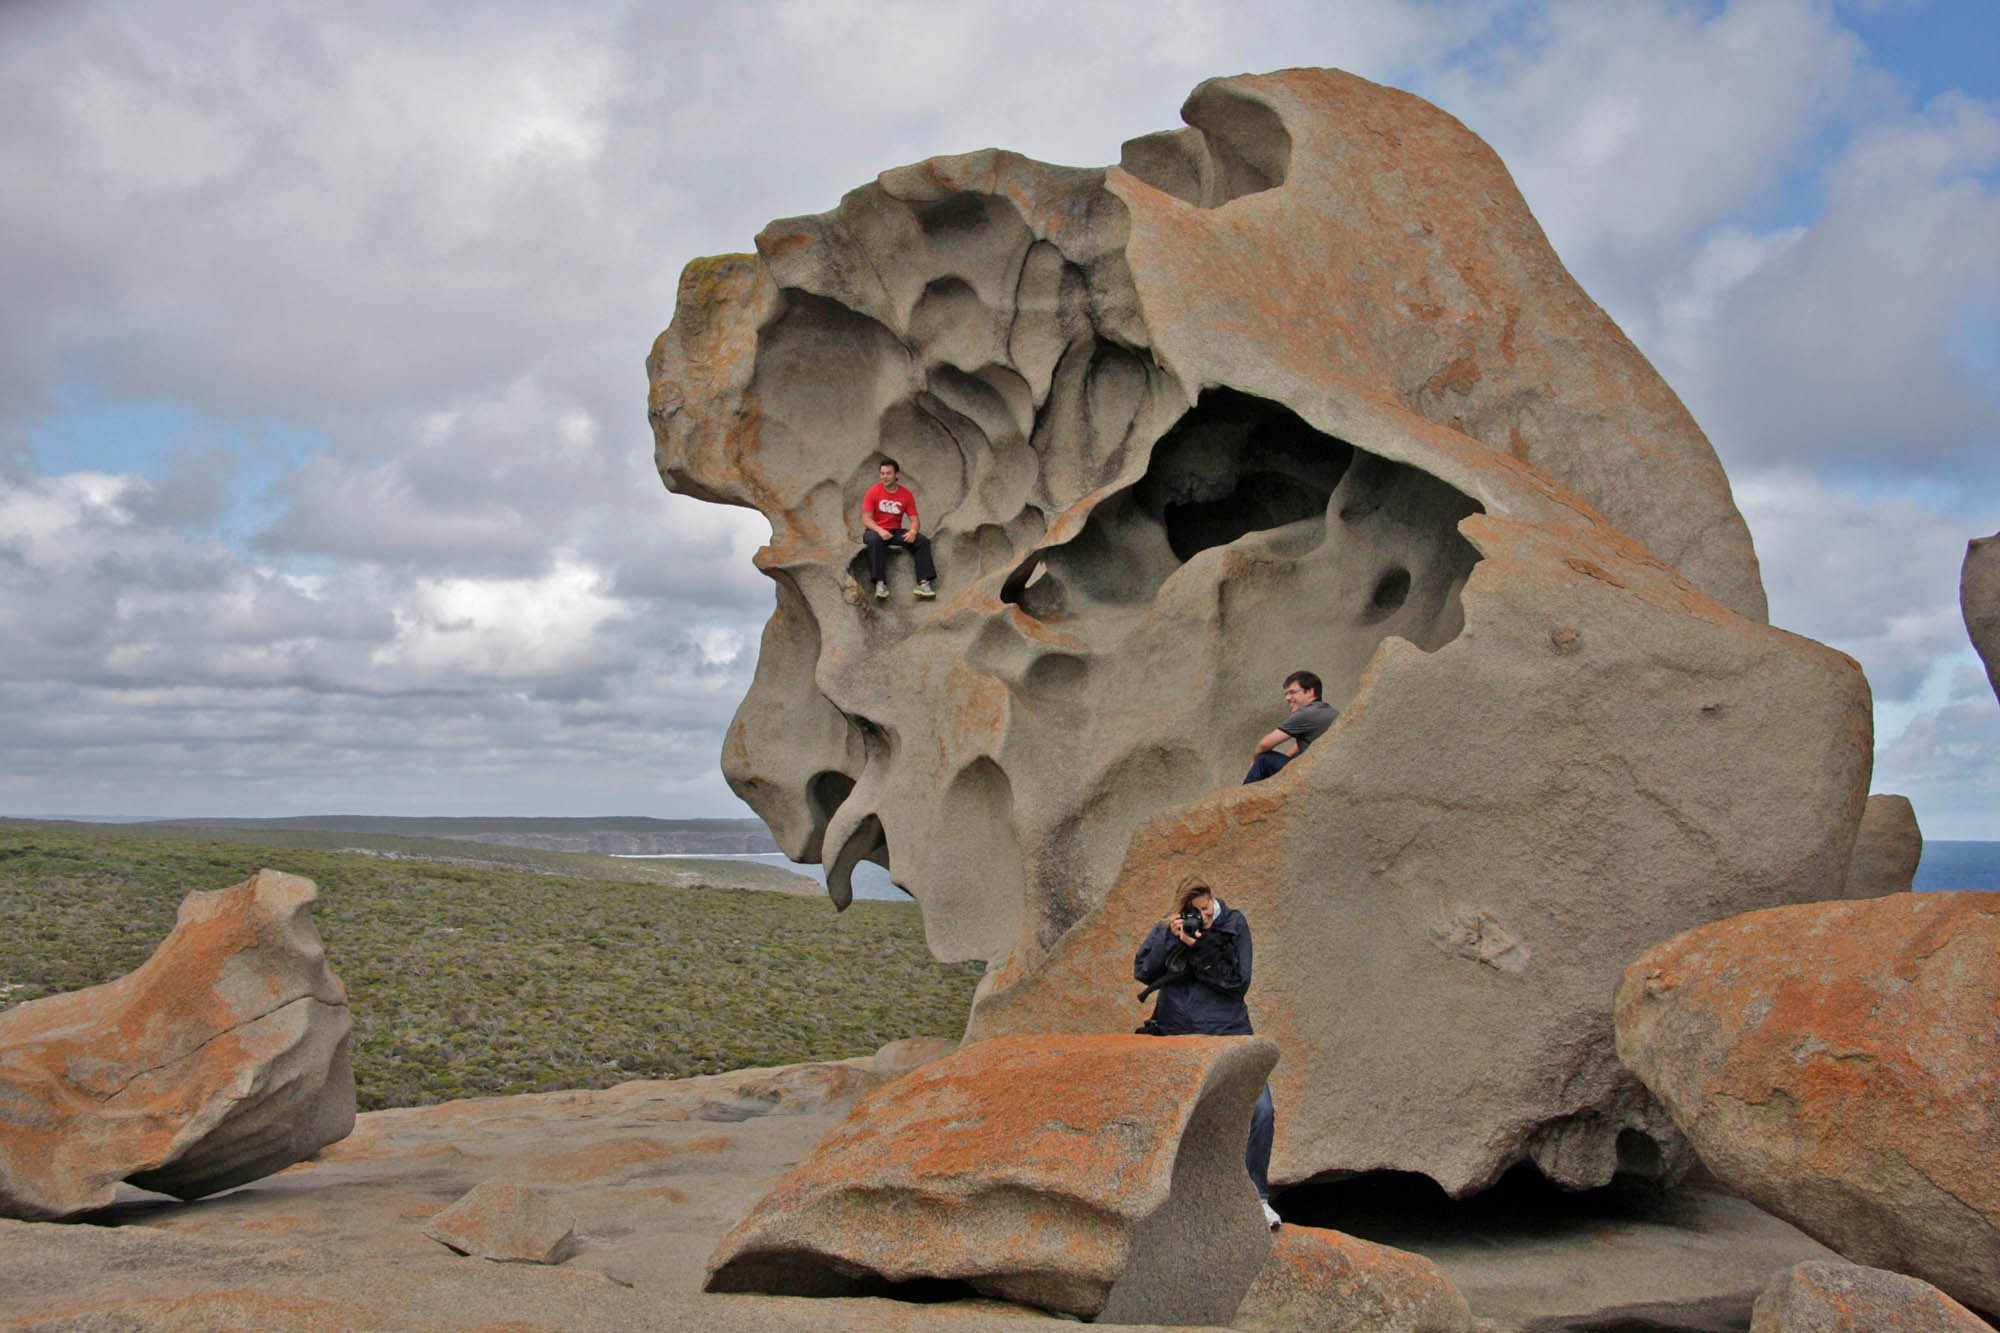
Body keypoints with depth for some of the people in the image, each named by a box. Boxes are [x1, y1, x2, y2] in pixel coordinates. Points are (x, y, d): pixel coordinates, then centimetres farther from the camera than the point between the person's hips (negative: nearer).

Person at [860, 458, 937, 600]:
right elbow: (866, 518, -10)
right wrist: (880, 531, -29)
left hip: (896, 531, 3)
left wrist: (913, 531, -22)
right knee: (874, 540, -39)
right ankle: (880, 583, -41)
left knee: (923, 541, -19)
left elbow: (914, 519, 1)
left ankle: (923, 583, -26)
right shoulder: (873, 492, -6)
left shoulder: (906, 494, 2)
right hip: (876, 531, -3)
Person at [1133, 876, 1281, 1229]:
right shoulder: (1166, 929, 5)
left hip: (1228, 1034, -1)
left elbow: (1238, 984, -7)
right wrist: (1171, 939, -17)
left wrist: (1198, 948, -16)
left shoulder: (1234, 925, 0)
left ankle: (1256, 1196, 3)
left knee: (1261, 1110, -14)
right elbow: (1142, 971, -6)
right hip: (1178, 1036, 1)